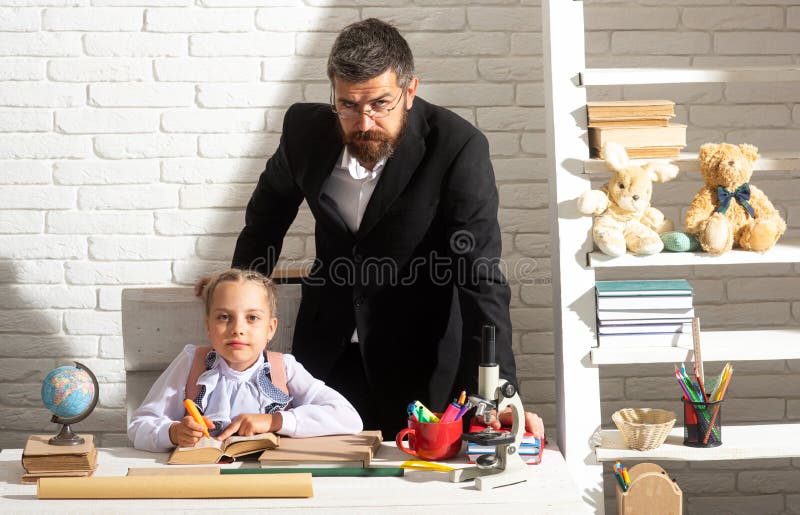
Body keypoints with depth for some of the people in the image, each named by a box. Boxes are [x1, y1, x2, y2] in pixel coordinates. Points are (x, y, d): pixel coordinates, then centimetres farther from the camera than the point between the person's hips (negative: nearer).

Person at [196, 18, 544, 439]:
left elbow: (480, 278, -25)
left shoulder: (458, 148, -21)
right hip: (327, 352, 4)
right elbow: (272, 203, 17)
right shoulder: (306, 129, -8)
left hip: (417, 359, -3)